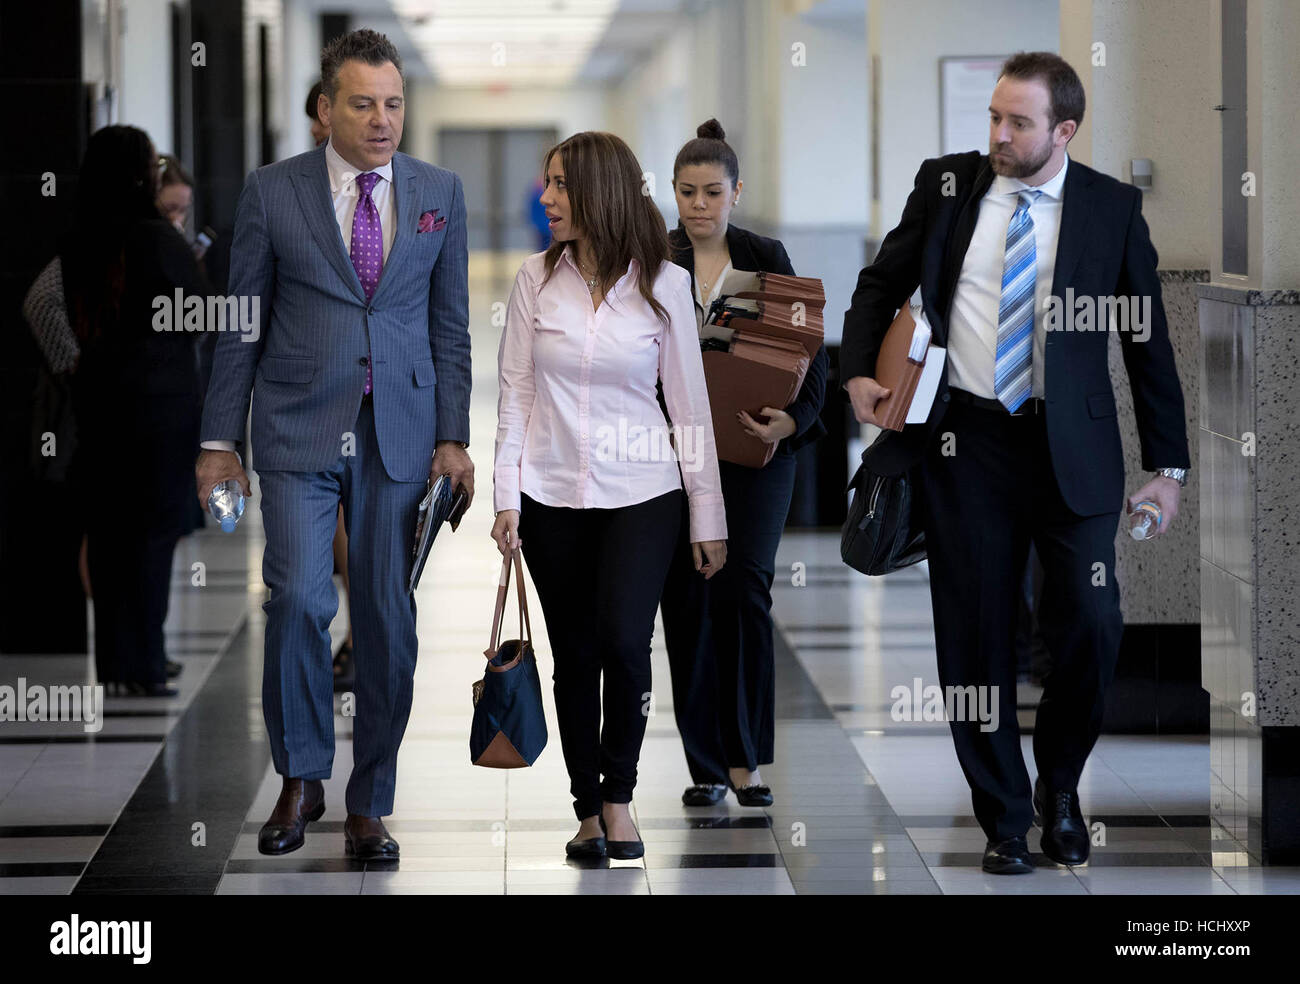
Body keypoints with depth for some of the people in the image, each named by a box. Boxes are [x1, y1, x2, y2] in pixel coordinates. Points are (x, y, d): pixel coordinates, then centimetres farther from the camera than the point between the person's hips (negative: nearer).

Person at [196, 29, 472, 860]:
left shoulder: (439, 193, 7)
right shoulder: (273, 192, 2)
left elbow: (449, 324, 9)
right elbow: (241, 324, 4)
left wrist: (453, 438, 1)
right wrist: (220, 439, 2)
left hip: (400, 435, 2)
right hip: (299, 431, -2)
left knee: (388, 618, 3)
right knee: (299, 598, -13)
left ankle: (370, 804, 13)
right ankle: (302, 780, 7)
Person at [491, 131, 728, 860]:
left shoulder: (664, 283, -1)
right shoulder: (537, 280, 3)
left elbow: (689, 403, 1)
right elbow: (515, 394, 4)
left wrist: (709, 516, 1)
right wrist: (506, 497, -3)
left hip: (641, 494, -2)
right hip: (553, 496, 2)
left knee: (624, 641, -16)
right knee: (575, 654, 5)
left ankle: (619, 792, 2)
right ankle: (589, 809, 16)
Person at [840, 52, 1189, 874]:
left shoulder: (1112, 208, 0)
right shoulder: (945, 184, 4)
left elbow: (1148, 341, 4)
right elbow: (881, 283, 17)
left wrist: (1169, 467, 3)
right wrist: (859, 369, 1)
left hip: (1072, 445, -1)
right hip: (965, 438, 1)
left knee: (1091, 623, -8)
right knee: (977, 635, 3)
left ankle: (1060, 786, 19)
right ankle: (1004, 819, 16)